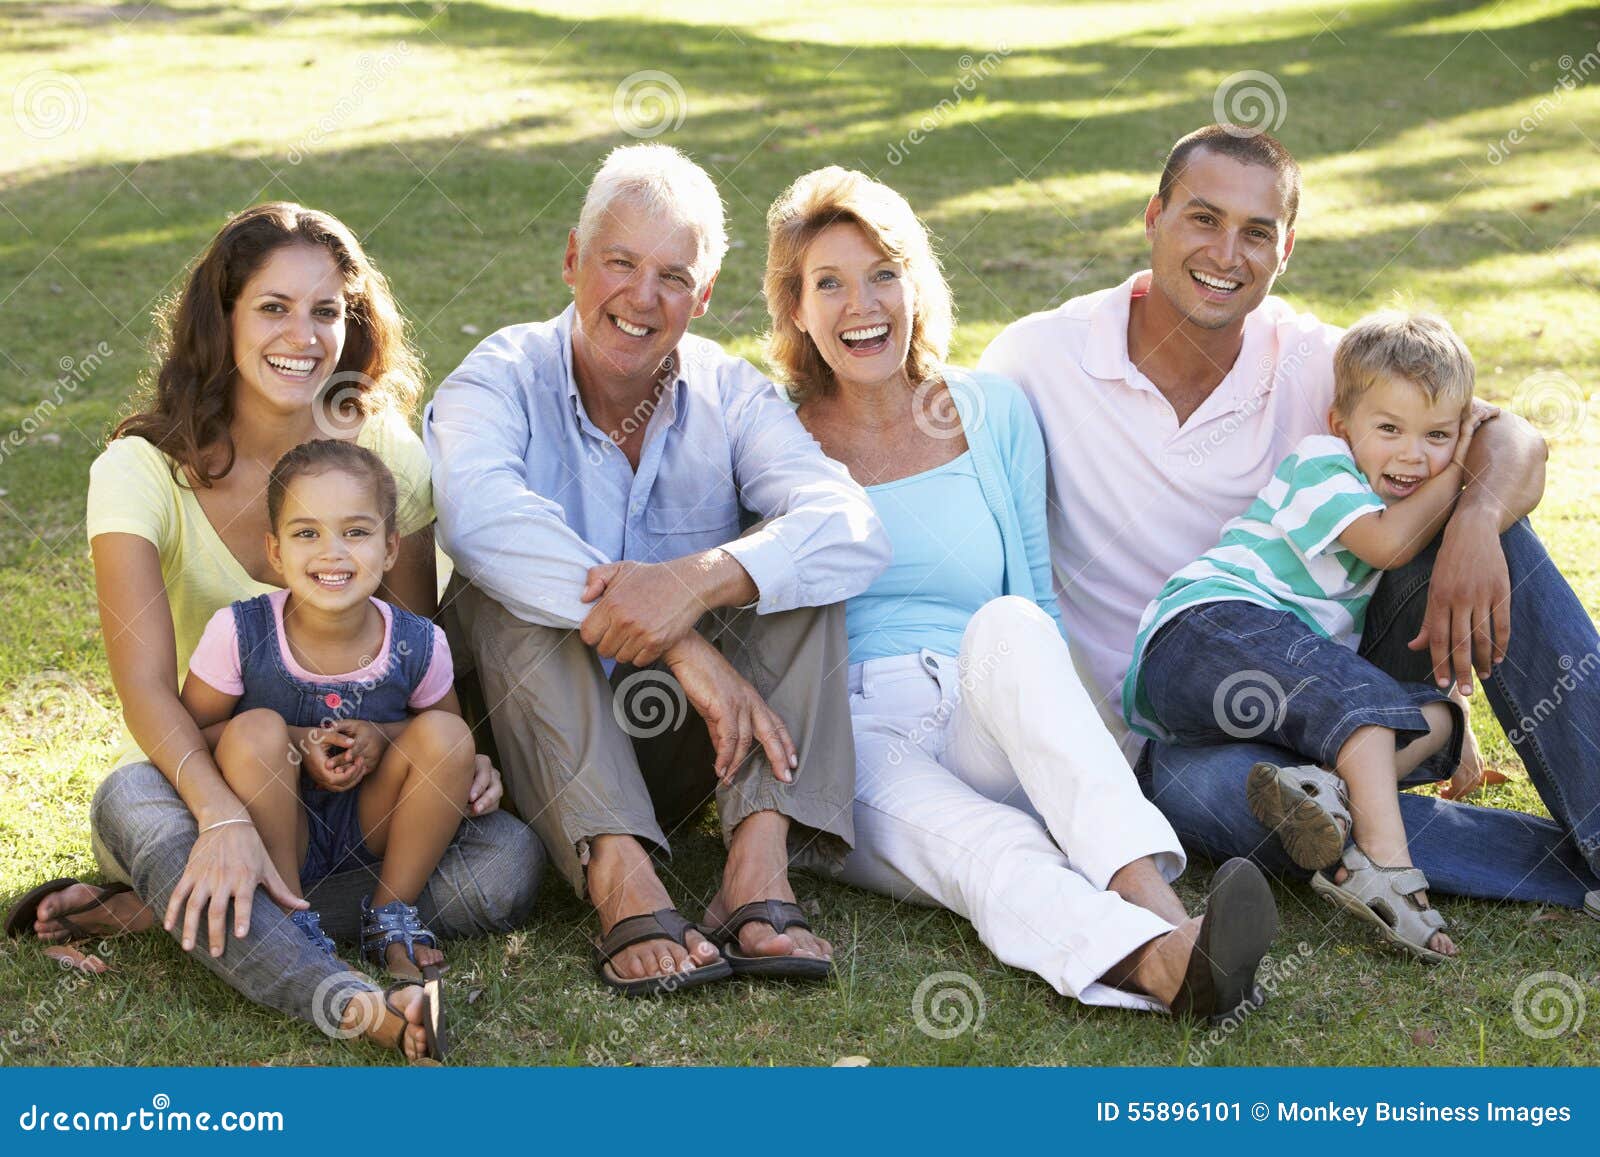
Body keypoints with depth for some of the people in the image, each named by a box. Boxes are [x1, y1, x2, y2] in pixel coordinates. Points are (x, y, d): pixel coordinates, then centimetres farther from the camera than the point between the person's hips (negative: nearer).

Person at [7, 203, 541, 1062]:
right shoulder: (143, 471, -11)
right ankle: (353, 1007, -57)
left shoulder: (384, 451, -2)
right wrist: (225, 821, -41)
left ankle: (163, 910, -23)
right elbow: (147, 685, -22)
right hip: (198, 782, -2)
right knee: (134, 801, -37)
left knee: (508, 860, -25)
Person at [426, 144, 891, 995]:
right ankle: (623, 887, -42)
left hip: (681, 747, 2)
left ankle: (759, 873, -33)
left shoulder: (729, 396, 0)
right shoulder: (498, 382, -8)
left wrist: (701, 580, -39)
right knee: (507, 593, -27)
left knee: (789, 567, -17)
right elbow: (480, 515, -33)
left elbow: (854, 532, -19)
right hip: (537, 741, -2)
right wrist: (681, 644, -41)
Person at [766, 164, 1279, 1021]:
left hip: (989, 740, 2)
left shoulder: (994, 414, 16)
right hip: (846, 737, -1)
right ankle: (1161, 963, -65)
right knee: (974, 844, -37)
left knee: (1006, 625, -34)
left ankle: (1152, 896, -53)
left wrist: (1047, 720, -1)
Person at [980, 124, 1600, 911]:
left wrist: (1475, 521, -36)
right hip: (1175, 735, -3)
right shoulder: (1038, 361, -7)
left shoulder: (1316, 364, -3)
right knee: (1204, 782, -39)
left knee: (1465, 507, -19)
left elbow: (1512, 441, -11)